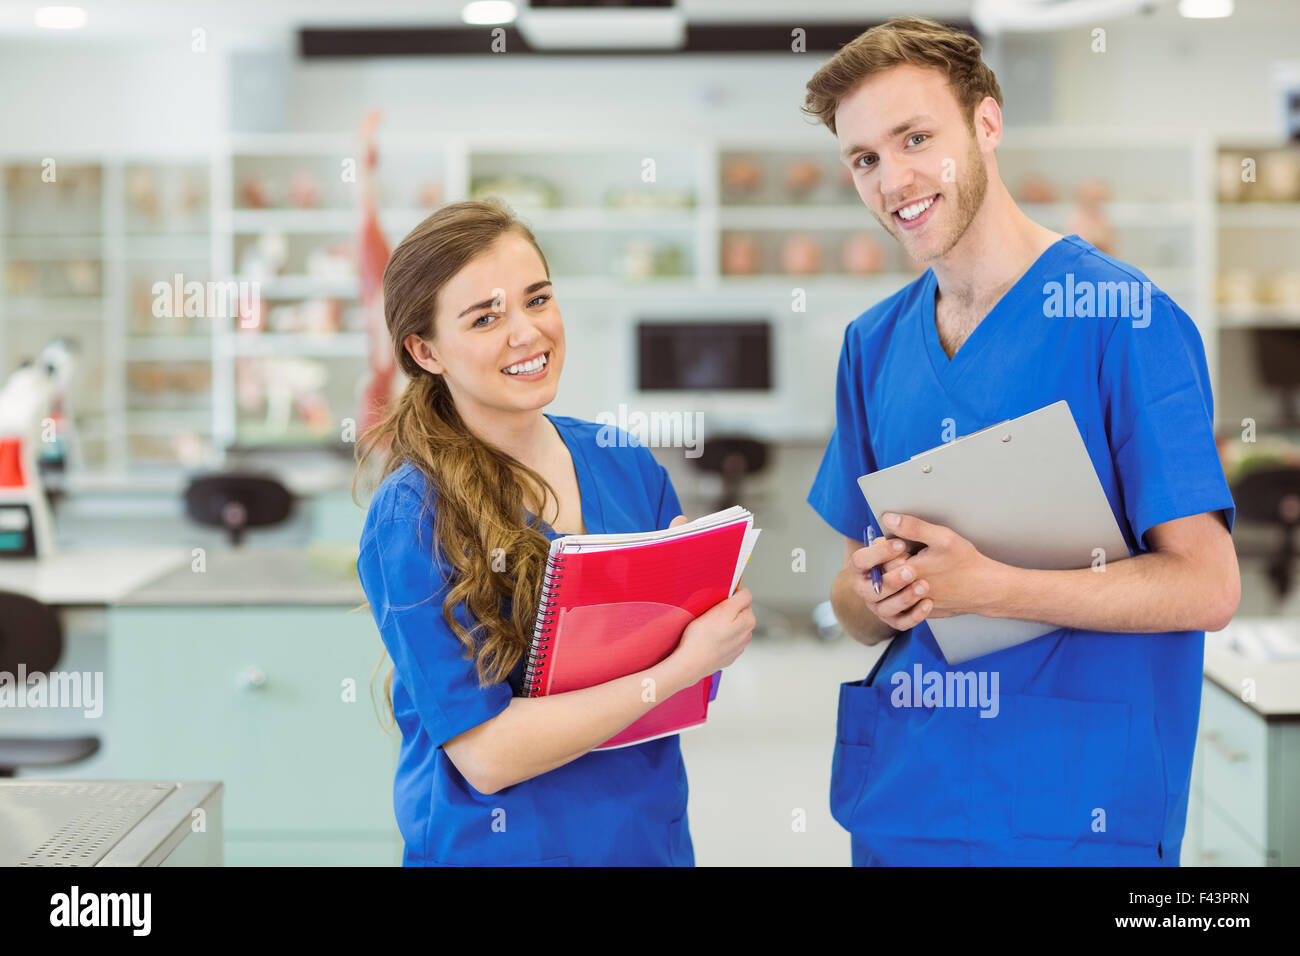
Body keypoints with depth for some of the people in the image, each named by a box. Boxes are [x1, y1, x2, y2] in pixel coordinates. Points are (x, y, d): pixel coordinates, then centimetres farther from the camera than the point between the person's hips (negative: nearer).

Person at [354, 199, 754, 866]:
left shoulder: (626, 466, -2)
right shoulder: (412, 520, -17)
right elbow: (484, 754, -21)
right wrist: (682, 666, -23)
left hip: (656, 835, 5)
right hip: (500, 845, -5)